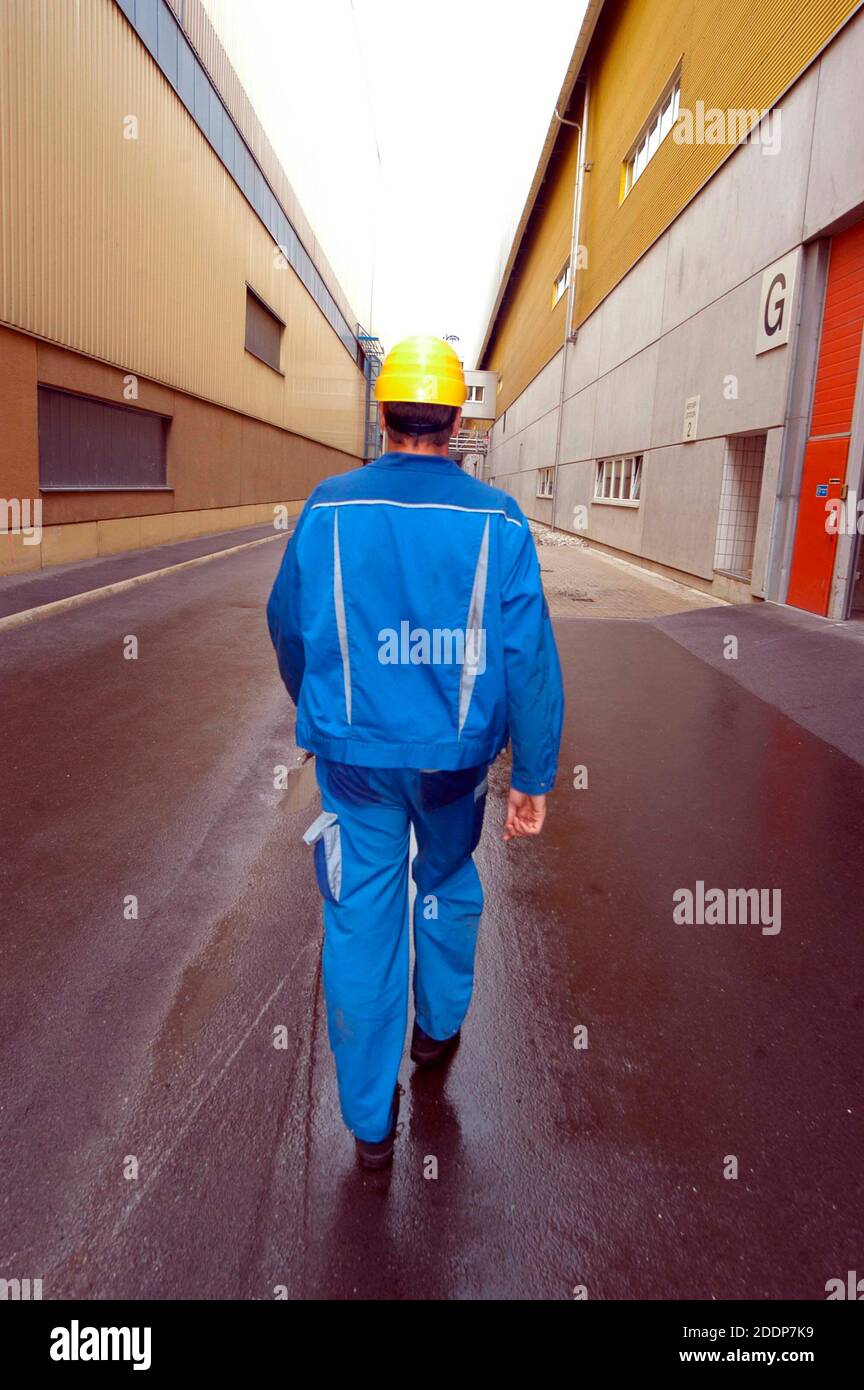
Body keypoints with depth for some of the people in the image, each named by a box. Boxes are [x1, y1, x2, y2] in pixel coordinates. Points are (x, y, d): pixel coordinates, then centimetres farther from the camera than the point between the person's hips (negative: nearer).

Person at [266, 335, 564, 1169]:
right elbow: (529, 657, -11)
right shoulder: (497, 520, -10)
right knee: (446, 885, 26)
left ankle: (371, 1122, 21)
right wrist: (534, 777, -3)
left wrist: (315, 709, 23)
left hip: (352, 753, 0)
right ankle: (437, 1027, 47)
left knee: (361, 921, 9)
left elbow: (288, 625, 5)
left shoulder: (329, 507, -7)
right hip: (455, 754, 0)